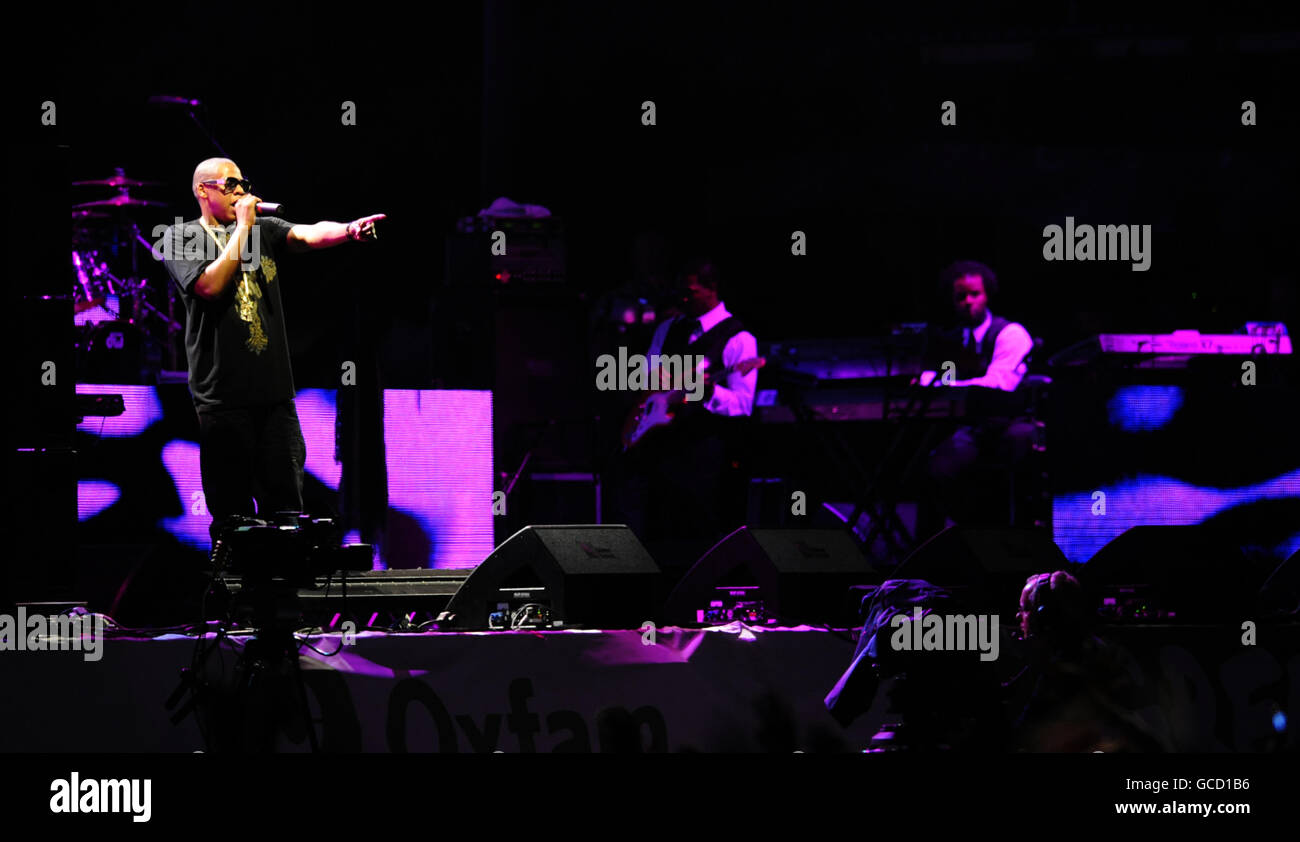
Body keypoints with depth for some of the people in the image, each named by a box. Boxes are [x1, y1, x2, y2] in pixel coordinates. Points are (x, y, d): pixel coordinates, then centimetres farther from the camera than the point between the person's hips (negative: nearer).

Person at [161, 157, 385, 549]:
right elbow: (212, 285, -15)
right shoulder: (182, 238, 3)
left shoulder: (263, 229, 14)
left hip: (274, 391, 4)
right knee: (231, 509, -1)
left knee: (285, 502, 3)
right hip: (223, 395, -4)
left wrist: (349, 230, -26)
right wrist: (242, 226, -9)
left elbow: (308, 235, -5)